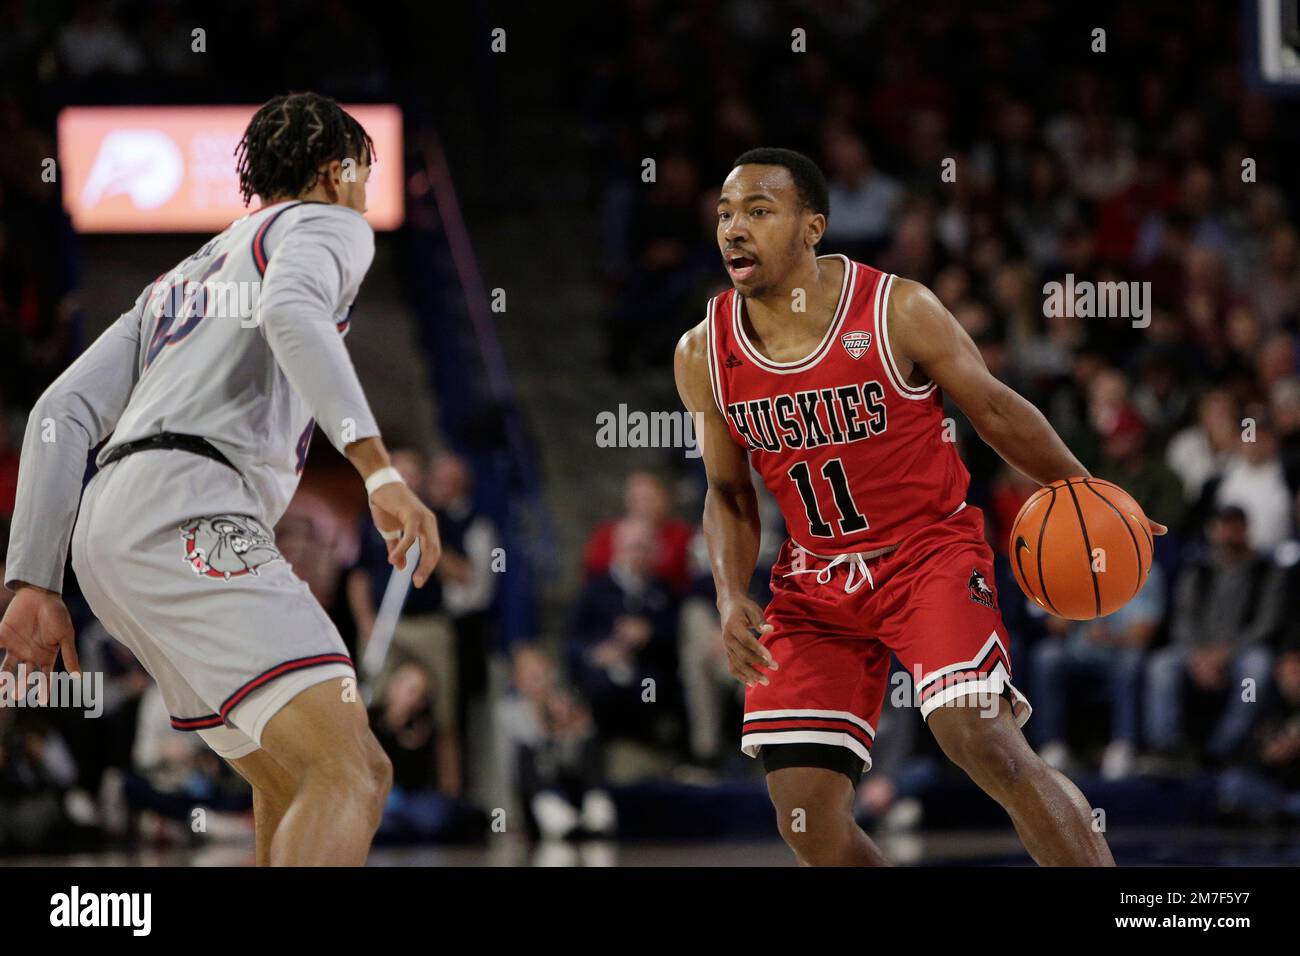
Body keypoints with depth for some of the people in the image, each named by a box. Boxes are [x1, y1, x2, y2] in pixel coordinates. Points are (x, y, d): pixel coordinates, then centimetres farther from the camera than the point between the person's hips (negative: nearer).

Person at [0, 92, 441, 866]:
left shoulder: (182, 280, 35)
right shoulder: (325, 225, 12)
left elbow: (62, 415, 24)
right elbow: (292, 313, -14)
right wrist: (378, 468, -25)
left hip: (110, 525, 9)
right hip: (187, 516, -9)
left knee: (296, 788, 17)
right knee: (352, 772, -22)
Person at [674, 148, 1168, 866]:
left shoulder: (898, 311, -14)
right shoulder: (703, 355, -5)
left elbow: (994, 410, 0)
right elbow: (729, 495, 8)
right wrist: (731, 599, -8)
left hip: (930, 553, -4)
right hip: (815, 582, 4)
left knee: (986, 745, -23)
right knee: (808, 823, -7)